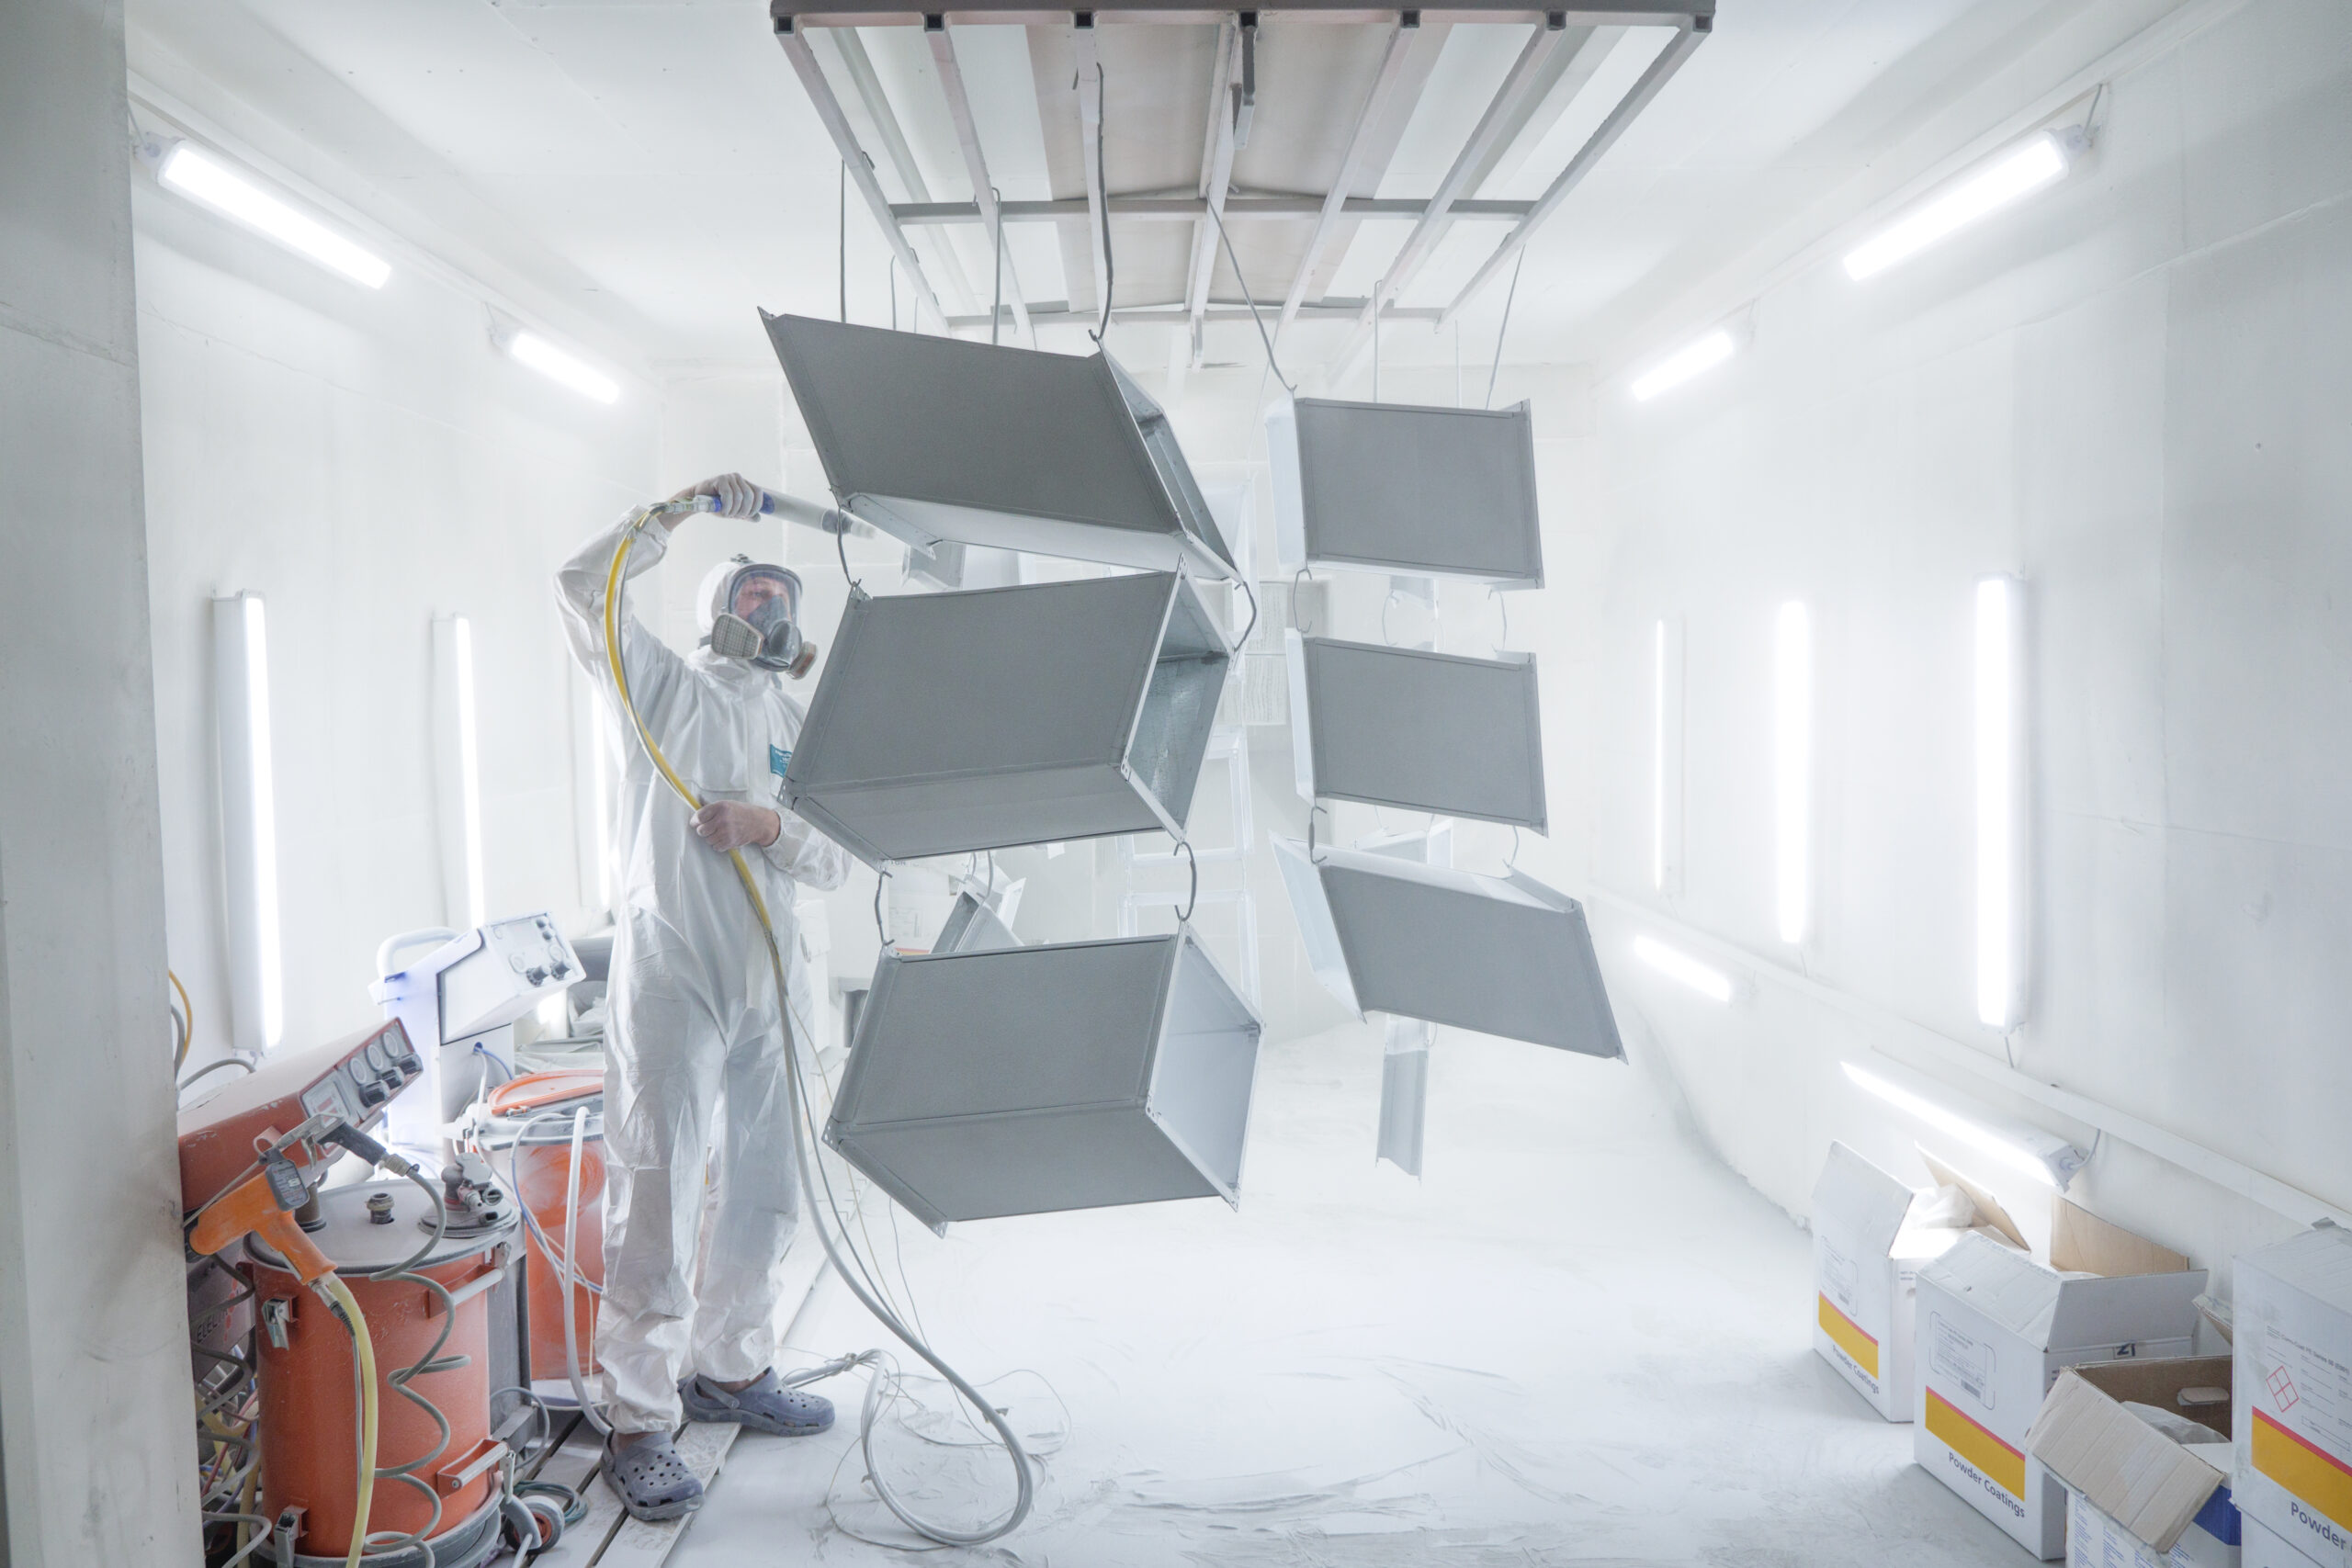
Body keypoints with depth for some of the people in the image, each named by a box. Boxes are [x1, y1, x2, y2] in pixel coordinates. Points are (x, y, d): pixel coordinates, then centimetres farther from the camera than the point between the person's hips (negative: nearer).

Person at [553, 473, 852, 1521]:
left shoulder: (804, 733, 18)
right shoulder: (667, 688, 6)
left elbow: (836, 864, 12)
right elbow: (583, 584, -7)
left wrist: (770, 829, -8)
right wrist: (684, 509, -5)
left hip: (769, 982, 6)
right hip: (670, 975, -5)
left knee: (768, 1190, 14)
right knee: (658, 1199, -6)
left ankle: (730, 1370, 32)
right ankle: (639, 1424, 4)